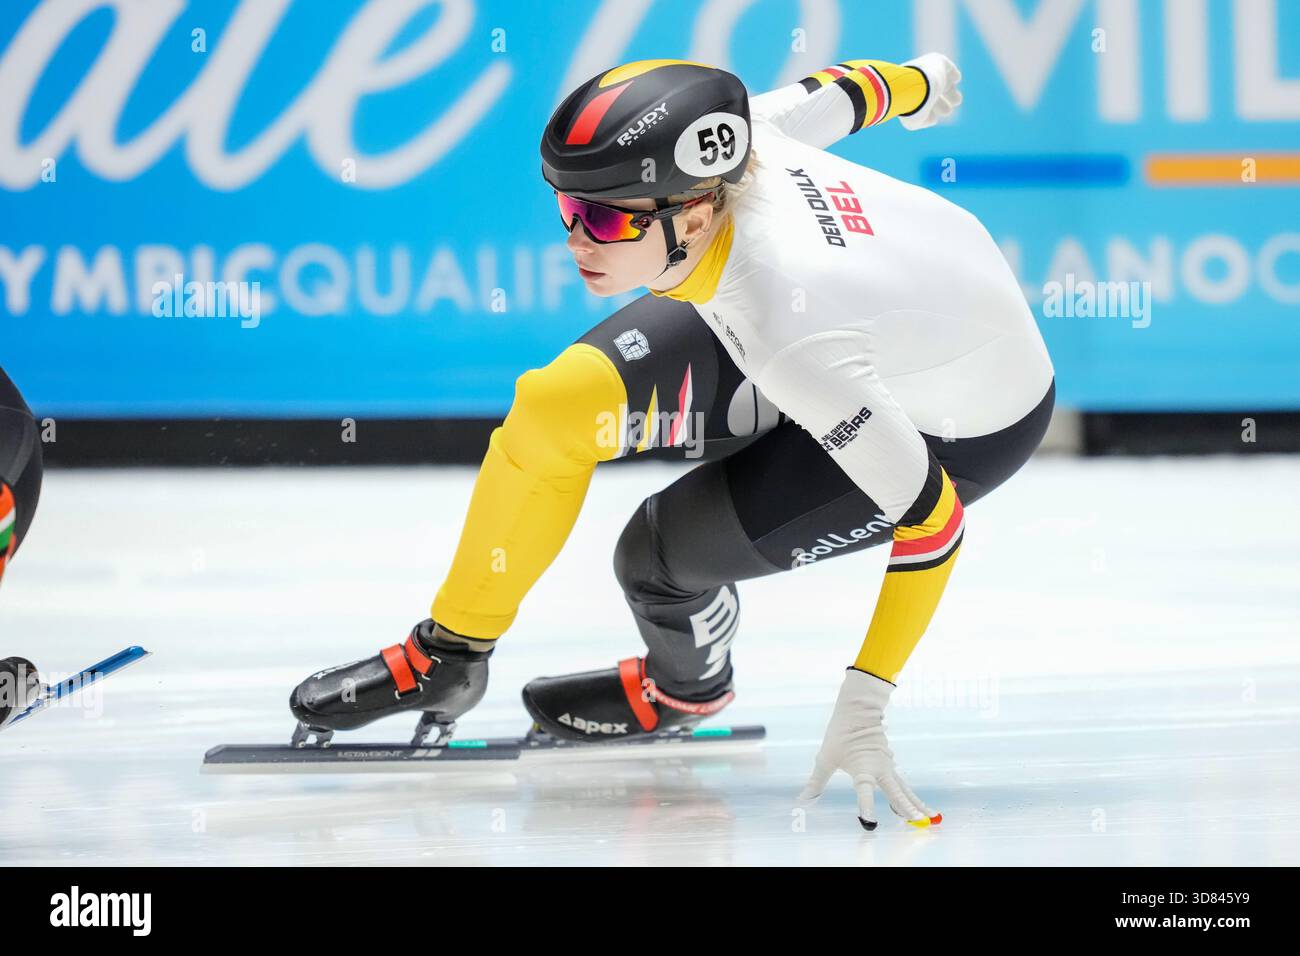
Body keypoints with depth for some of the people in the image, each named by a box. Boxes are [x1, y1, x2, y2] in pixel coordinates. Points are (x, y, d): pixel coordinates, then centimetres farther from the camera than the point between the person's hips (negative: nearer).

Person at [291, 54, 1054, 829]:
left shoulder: (793, 335, -42)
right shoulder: (699, 153, -25)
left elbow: (933, 517, -32)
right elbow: (841, 93, -4)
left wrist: (864, 708, -28)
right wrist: (914, 84, 20)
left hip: (962, 427, -6)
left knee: (660, 550, -13)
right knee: (555, 408, -8)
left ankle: (687, 690, 23)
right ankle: (449, 655, 14)